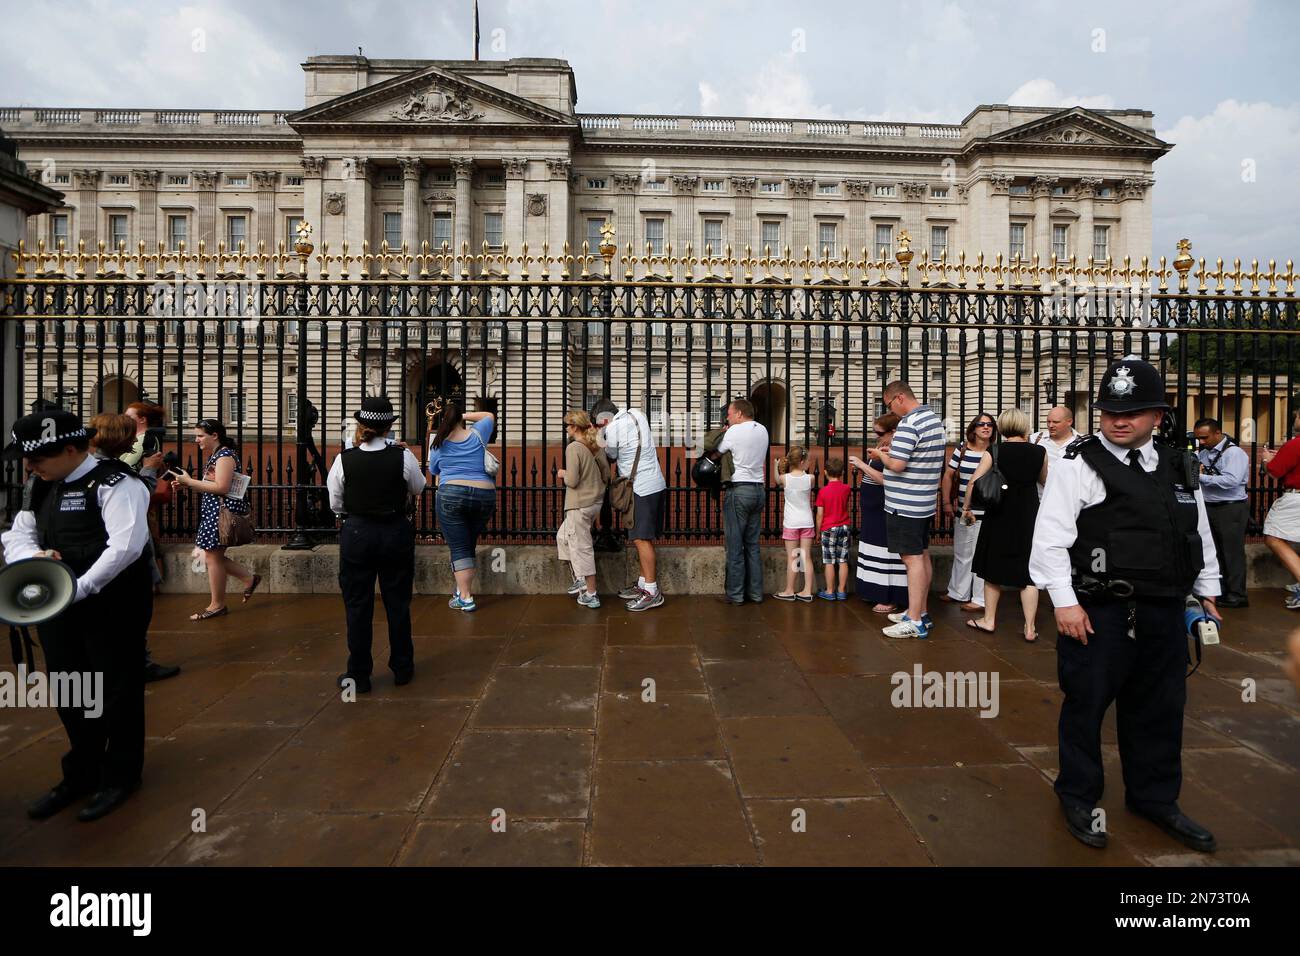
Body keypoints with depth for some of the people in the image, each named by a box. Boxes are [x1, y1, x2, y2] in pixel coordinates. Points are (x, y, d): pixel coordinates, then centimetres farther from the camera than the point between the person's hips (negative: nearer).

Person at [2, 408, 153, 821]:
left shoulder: (114, 483, -17)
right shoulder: (38, 487, 10)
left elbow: (126, 546, -26)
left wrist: (80, 588, -23)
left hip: (113, 608, -8)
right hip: (58, 605, 8)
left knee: (117, 691, 6)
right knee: (68, 693, 19)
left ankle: (119, 776, 27)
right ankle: (82, 774, 40)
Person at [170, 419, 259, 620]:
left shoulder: (225, 455, -15)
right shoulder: (215, 455, 16)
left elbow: (221, 487, -24)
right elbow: (211, 485, 17)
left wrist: (189, 481, -18)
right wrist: (185, 484, 4)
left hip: (223, 511, -10)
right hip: (214, 511, 10)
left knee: (213, 557, 0)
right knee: (214, 555, 13)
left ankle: (217, 605, 12)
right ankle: (250, 578, 23)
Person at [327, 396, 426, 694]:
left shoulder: (344, 460, -11)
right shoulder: (403, 457, -13)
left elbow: (336, 505, -1)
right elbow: (418, 488, 6)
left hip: (356, 534, 0)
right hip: (396, 533, 1)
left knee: (357, 605, 11)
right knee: (397, 602, 14)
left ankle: (359, 675, 21)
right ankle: (402, 668, 26)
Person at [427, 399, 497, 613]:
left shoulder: (438, 443, 7)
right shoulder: (477, 435, 8)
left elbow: (434, 473, 19)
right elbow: (490, 416, 28)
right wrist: (466, 415, 26)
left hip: (451, 495, -2)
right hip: (485, 496, 2)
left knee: (459, 548, 1)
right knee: (469, 546, 15)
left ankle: (465, 598, -1)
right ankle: (464, 589, 19)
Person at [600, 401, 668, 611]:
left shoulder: (612, 428, -9)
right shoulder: (636, 415, 13)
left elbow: (612, 457, 7)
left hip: (642, 489, -9)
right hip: (656, 484, 9)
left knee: (641, 539, -6)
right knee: (644, 538, 14)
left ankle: (652, 592, -3)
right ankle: (643, 584, 23)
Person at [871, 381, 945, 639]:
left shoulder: (909, 424, -19)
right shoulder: (933, 418, 13)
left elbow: (896, 465, -24)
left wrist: (880, 455, -5)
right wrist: (894, 450, 12)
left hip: (905, 506, -10)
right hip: (925, 502, 10)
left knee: (912, 558, -8)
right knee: (923, 556, 15)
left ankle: (915, 622, -4)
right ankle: (920, 611, 25)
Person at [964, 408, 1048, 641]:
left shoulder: (993, 452, -8)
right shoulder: (1039, 452, -2)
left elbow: (974, 482, -11)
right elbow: (1044, 481, 15)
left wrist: (967, 508, 2)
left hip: (999, 517, -1)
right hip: (1028, 517, 1)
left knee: (994, 569, 13)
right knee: (1028, 573, 8)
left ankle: (989, 620, 24)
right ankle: (1030, 628, 10)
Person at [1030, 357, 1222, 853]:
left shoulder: (1179, 467, 11)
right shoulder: (1078, 464, -10)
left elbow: (1201, 534, 19)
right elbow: (1050, 538, -14)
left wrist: (1207, 590, 18)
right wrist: (1065, 602, -17)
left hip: (1164, 611, 6)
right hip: (1098, 612, -6)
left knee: (1161, 709, 18)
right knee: (1086, 705, 6)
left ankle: (1155, 798, 38)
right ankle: (1078, 797, 26)